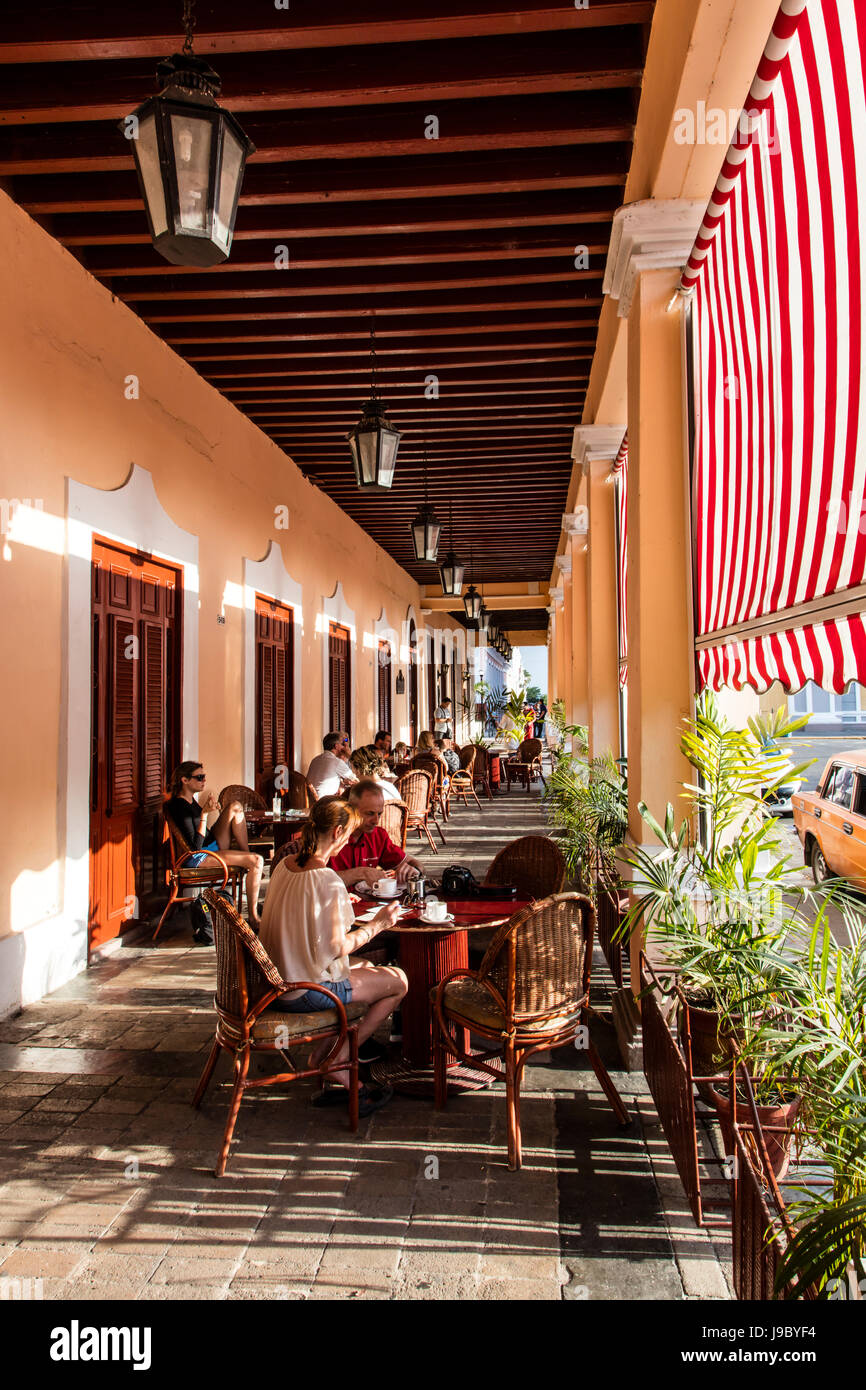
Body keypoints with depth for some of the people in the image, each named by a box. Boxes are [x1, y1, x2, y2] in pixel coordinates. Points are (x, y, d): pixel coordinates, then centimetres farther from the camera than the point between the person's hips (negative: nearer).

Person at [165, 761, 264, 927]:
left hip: (212, 846, 10)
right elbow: (195, 846, -24)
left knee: (235, 806, -1)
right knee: (257, 861, -22)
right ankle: (253, 916, -14)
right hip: (198, 858, -10)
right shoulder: (180, 806, -22)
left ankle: (246, 853, 1)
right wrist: (204, 814, -27)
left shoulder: (190, 799, 8)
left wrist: (211, 809, 5)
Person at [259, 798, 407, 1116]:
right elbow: (336, 948, -21)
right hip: (306, 992, -9)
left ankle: (324, 1059, 20)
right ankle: (336, 1058, 14)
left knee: (366, 968, 27)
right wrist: (376, 925, -7)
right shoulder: (328, 881, -24)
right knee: (398, 981, 7)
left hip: (277, 982, 9)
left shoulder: (284, 866, 2)